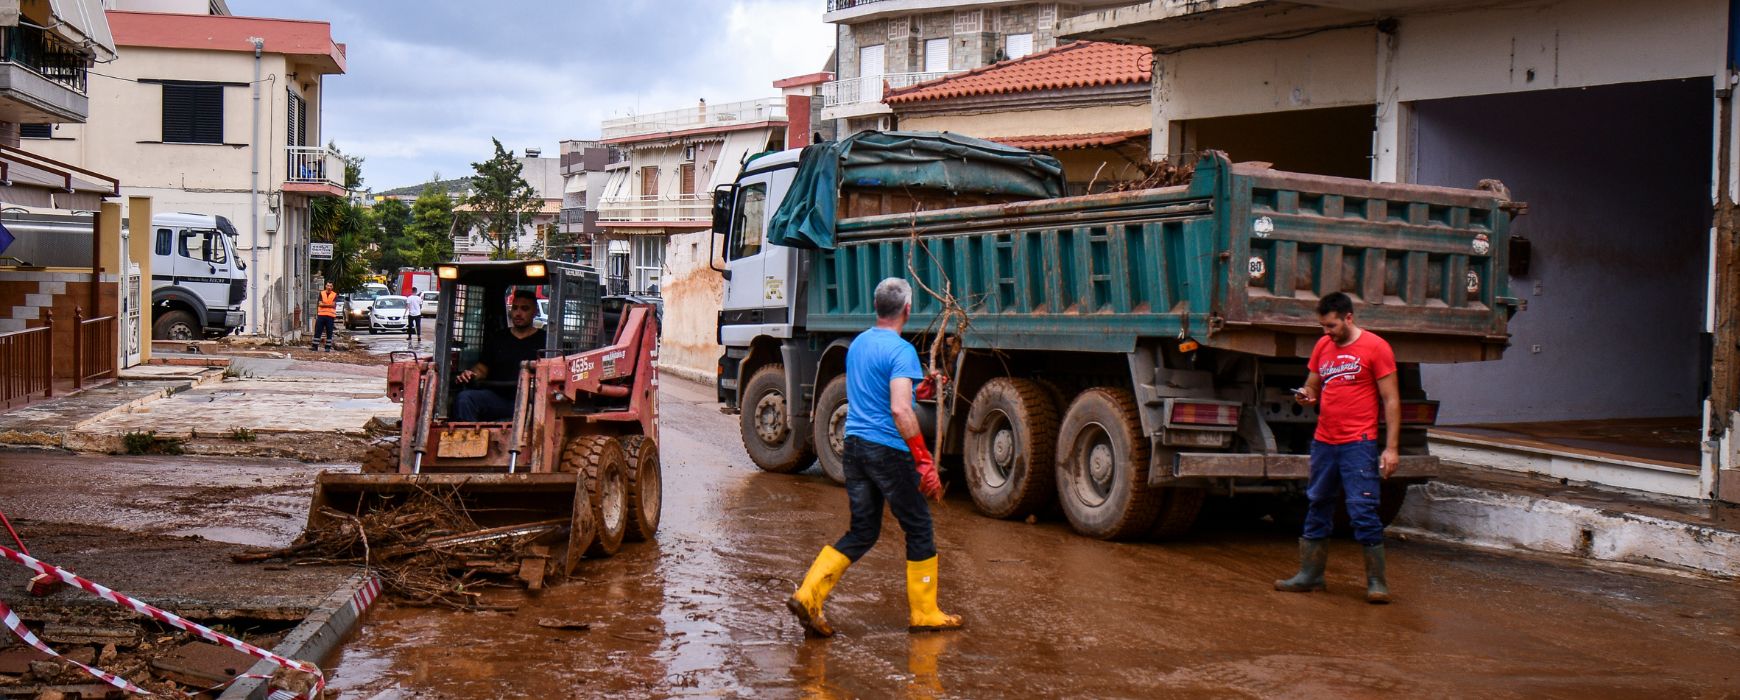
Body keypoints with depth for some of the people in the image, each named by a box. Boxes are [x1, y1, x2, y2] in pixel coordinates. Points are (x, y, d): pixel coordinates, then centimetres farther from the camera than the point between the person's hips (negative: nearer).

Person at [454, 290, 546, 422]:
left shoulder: (544, 340, 10)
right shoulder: (496, 338, 23)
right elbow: (482, 368, 22)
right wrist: (470, 375, -1)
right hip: (498, 396, 3)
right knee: (464, 398, -23)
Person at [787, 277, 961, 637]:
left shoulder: (858, 343, 13)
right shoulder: (901, 350, -14)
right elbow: (900, 409, -24)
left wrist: (919, 389, 29)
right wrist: (925, 460, -23)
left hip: (855, 445, 8)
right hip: (889, 450, -8)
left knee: (862, 532, 13)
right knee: (919, 530, 8)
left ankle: (808, 595, 1)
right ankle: (924, 613, 17)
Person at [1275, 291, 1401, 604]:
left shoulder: (1375, 347, -6)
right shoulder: (1323, 346, 11)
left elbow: (1391, 400, -6)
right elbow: (1313, 387, 21)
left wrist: (1391, 447, -11)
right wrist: (1306, 397, -5)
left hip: (1358, 443, -6)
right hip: (1324, 441, 6)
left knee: (1363, 510, -8)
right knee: (1317, 507, 12)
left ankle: (1377, 582, 0)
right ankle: (1310, 575, 21)